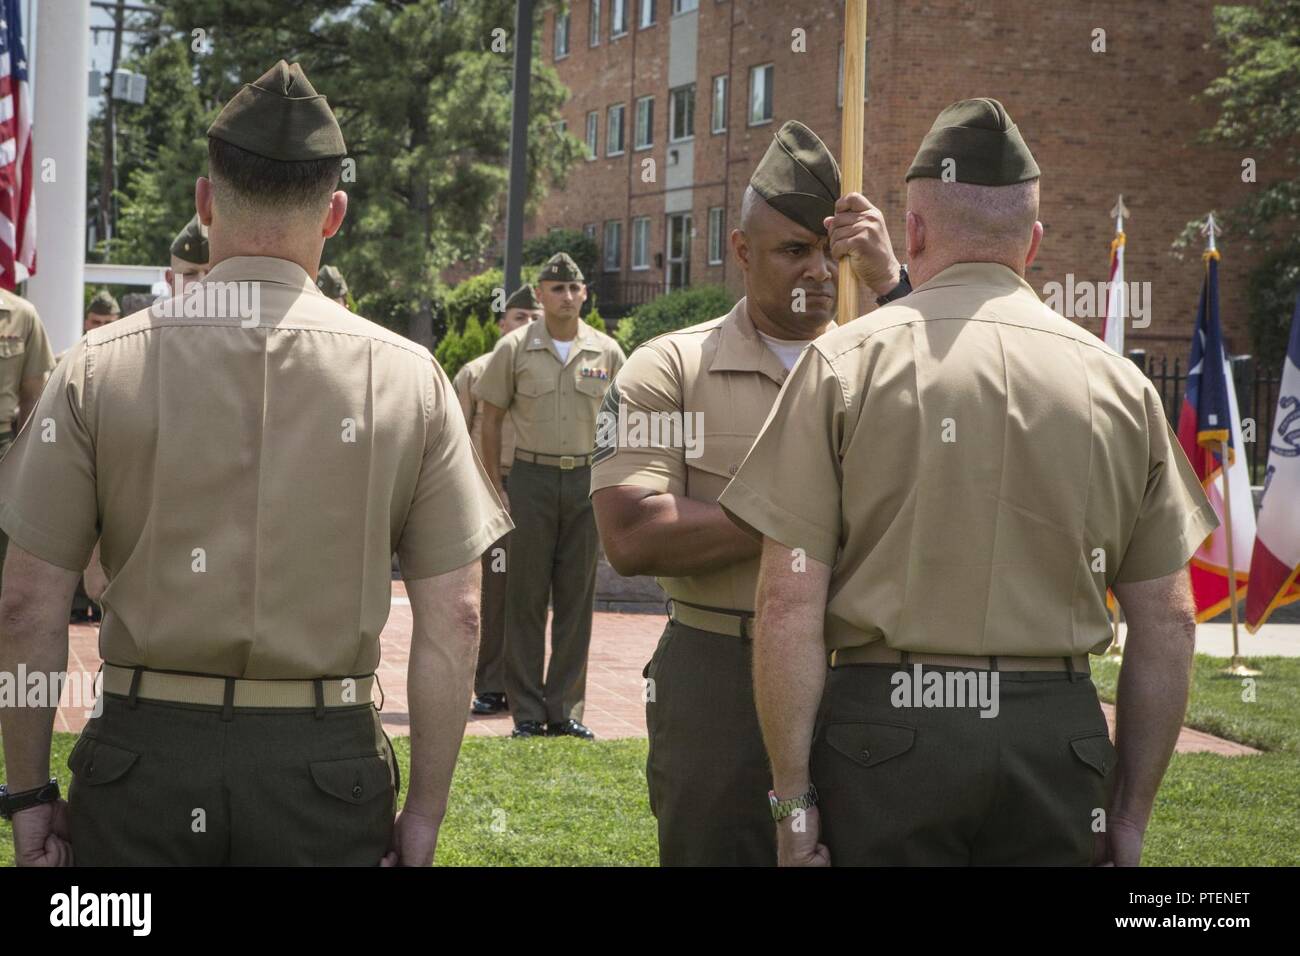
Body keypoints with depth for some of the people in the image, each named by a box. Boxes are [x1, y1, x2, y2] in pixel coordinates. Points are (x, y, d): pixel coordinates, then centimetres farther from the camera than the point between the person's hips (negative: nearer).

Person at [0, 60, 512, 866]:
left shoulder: (104, 367, -2)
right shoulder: (409, 376, -1)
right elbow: (453, 618, -3)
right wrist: (425, 807, 4)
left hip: (145, 750, 0)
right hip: (327, 766, 1)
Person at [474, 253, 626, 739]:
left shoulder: (607, 352, 5)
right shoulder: (515, 348, 0)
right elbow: (492, 418, 4)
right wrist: (495, 487, -1)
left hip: (586, 479, 2)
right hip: (531, 477, -2)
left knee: (577, 599, 5)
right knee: (526, 598, 0)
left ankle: (566, 709, 12)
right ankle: (527, 712, 5)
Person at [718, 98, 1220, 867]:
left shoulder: (847, 363, -2)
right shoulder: (1118, 384, 5)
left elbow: (789, 604, -8)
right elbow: (1169, 622, 6)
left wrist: (794, 797, -3)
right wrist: (1131, 809, 14)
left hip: (886, 725, -2)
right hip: (1058, 736, 2)